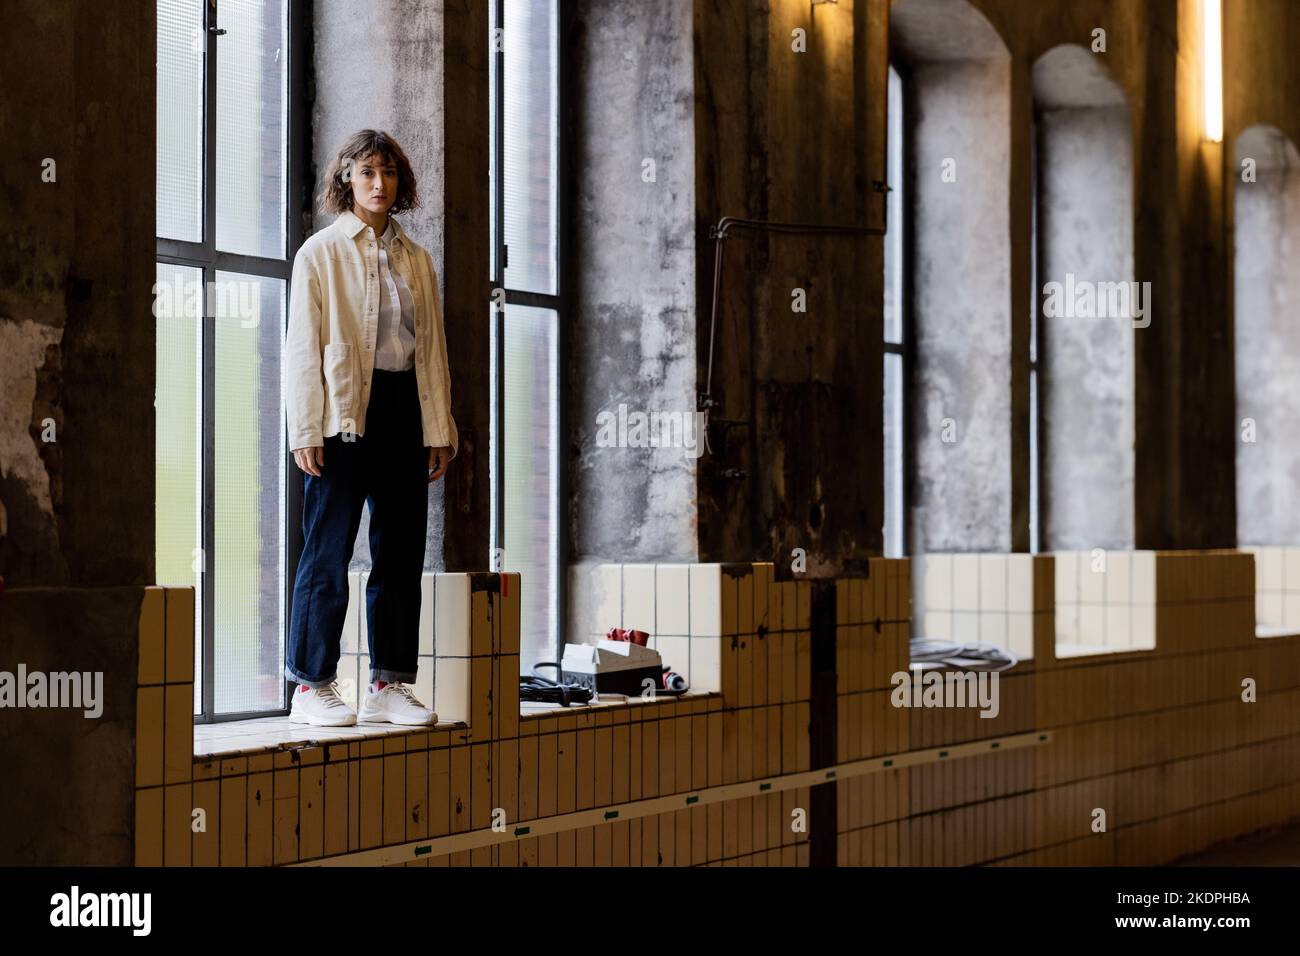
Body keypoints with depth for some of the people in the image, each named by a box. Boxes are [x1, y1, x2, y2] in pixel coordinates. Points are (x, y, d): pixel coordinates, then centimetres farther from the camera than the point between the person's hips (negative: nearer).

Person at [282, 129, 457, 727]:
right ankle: (311, 688, 5)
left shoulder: (416, 260, 14)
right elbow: (302, 346, -4)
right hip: (344, 411, -5)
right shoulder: (320, 253, 1)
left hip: (404, 408, 5)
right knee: (328, 552, -2)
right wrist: (306, 430, -11)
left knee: (401, 550, 6)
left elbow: (433, 348, 14)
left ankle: (388, 685, 13)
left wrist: (440, 429, 8)